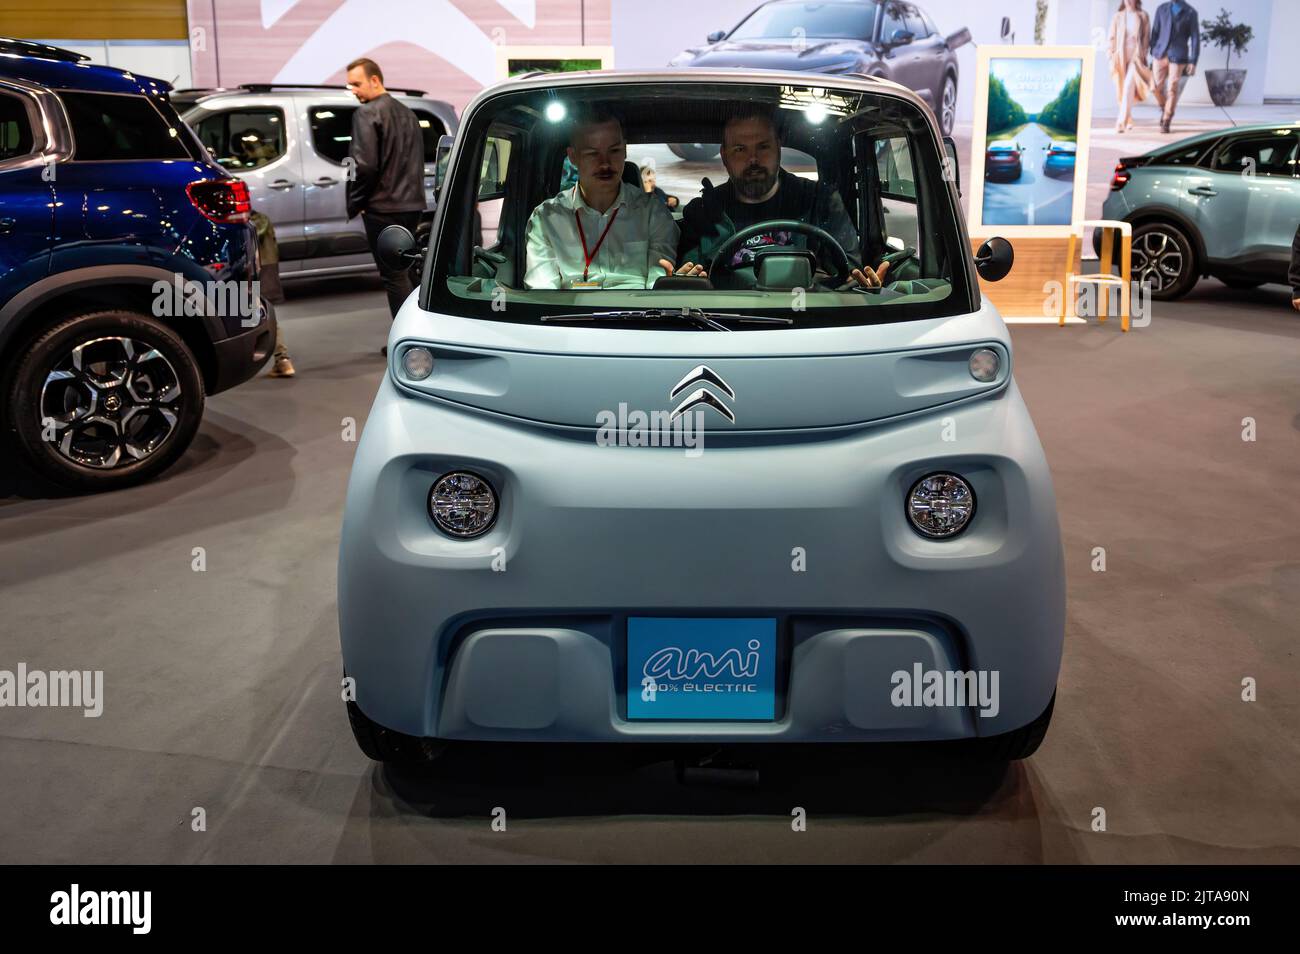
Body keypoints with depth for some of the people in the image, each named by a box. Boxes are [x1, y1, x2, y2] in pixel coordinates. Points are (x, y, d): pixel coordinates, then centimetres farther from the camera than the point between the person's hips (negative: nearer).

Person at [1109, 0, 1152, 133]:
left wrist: (1143, 56, -5)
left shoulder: (1143, 16, 3)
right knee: (1122, 90, 8)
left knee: (1128, 89, -18)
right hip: (1120, 56, 3)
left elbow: (1147, 38, 4)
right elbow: (1112, 38, 6)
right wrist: (1112, 58, -2)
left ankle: (1121, 122, -24)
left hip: (1136, 56, -3)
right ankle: (1128, 120, 25)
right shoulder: (1117, 16, 7)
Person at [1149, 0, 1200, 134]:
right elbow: (1155, 33, 9)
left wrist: (1193, 62, -10)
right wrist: (1152, 55, 4)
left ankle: (1166, 123, 4)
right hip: (1161, 55, 3)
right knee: (1157, 88, 2)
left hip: (1178, 57, -3)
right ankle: (1164, 110, 30)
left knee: (1172, 90, -5)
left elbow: (1195, 38, -4)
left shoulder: (1191, 12, -3)